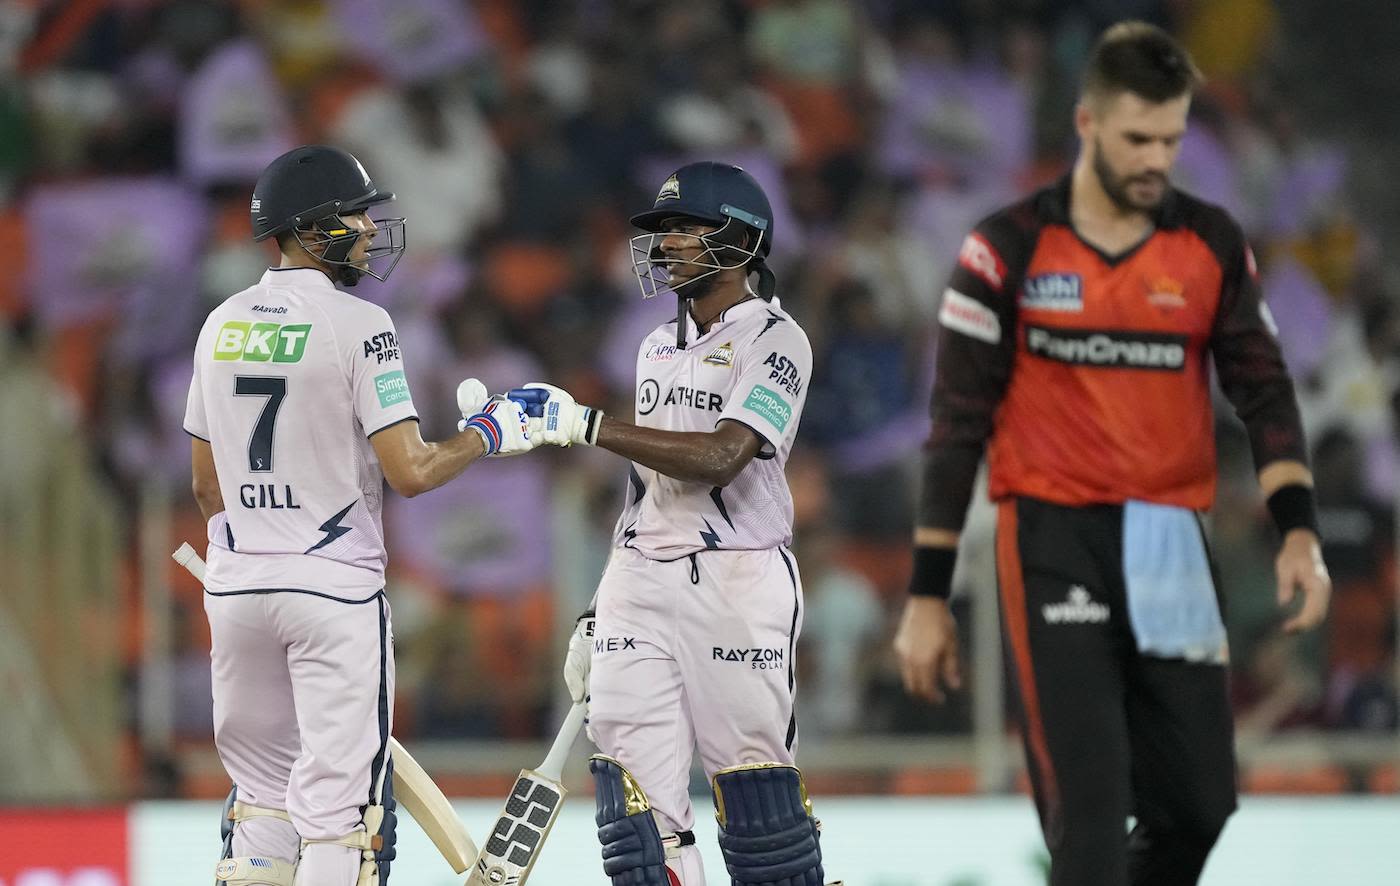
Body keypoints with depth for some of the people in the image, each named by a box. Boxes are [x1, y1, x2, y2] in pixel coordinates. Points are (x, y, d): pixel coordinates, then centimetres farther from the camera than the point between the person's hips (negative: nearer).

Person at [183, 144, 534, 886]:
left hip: (237, 583, 6)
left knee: (263, 787, 14)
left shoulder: (222, 326, 8)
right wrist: (487, 435, 2)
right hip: (334, 586, -6)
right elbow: (409, 472, -15)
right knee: (339, 791, -2)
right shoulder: (357, 325, -11)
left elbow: (207, 484, 13)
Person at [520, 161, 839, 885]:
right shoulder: (658, 349, 18)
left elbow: (718, 459, -19)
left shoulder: (773, 340, -6)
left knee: (753, 791, -6)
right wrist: (600, 616, 20)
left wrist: (587, 425, -21)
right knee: (634, 787, -3)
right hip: (641, 581, 7)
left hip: (734, 582, -7)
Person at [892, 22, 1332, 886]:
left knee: (1198, 805, 3)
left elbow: (1263, 389, 6)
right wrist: (928, 597, 0)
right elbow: (959, 424, 1)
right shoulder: (1010, 248, -2)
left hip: (1170, 549, 4)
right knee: (1091, 805, -13)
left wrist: (1299, 530, -11)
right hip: (1053, 542, -4)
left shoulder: (1214, 246, 6)